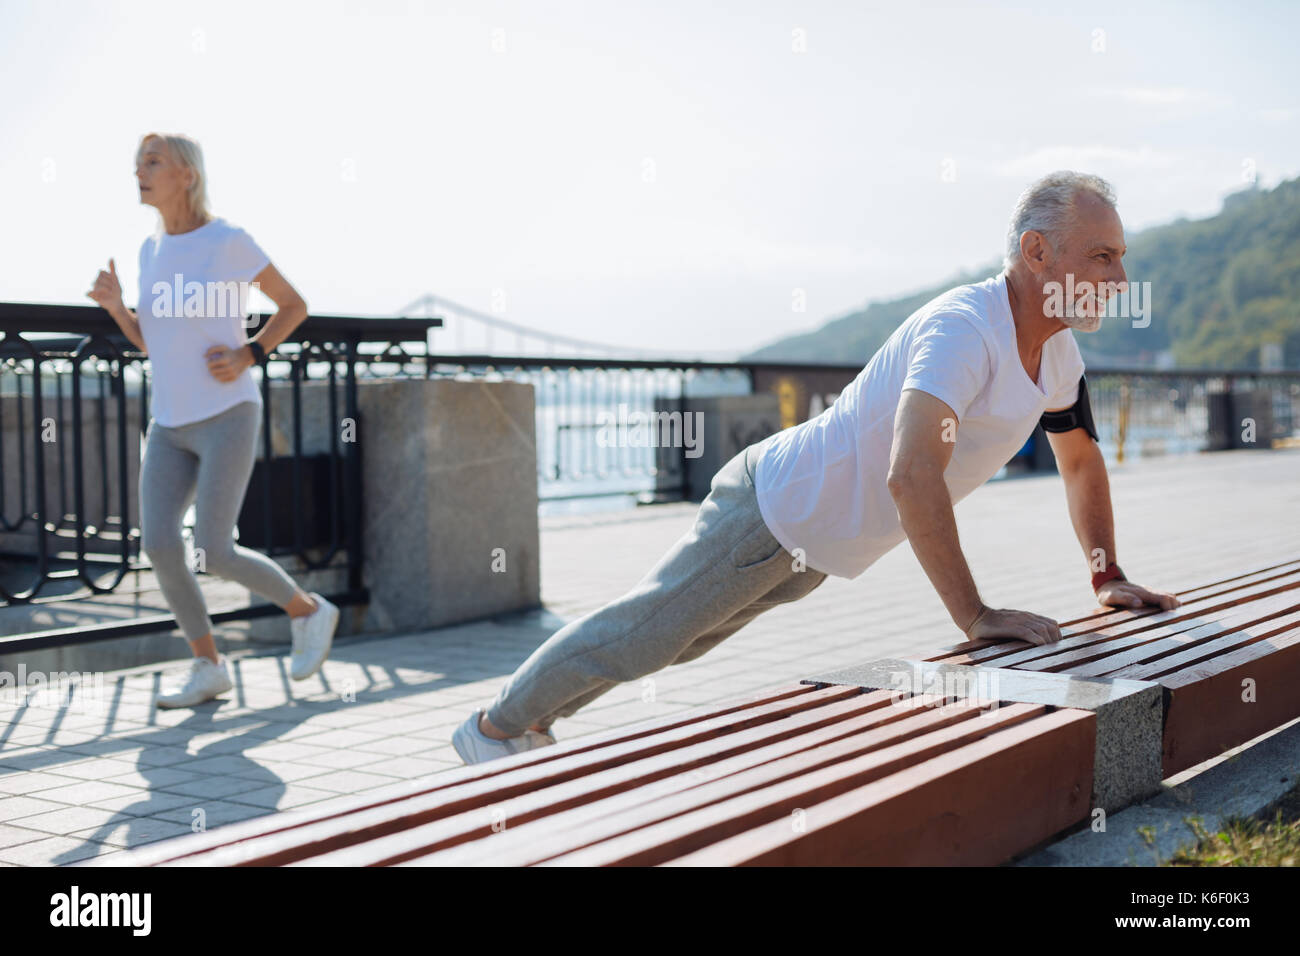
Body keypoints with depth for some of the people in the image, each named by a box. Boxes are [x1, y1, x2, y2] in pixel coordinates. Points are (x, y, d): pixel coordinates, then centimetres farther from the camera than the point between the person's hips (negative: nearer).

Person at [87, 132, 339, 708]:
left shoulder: (231, 242, -9)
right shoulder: (152, 249, 11)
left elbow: (295, 304, 1)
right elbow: (150, 342, 16)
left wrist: (249, 357, -13)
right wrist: (114, 304, -3)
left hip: (228, 417, -6)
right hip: (171, 424, 6)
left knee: (212, 555, -13)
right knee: (157, 545, -9)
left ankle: (309, 610, 11)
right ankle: (208, 666, 5)